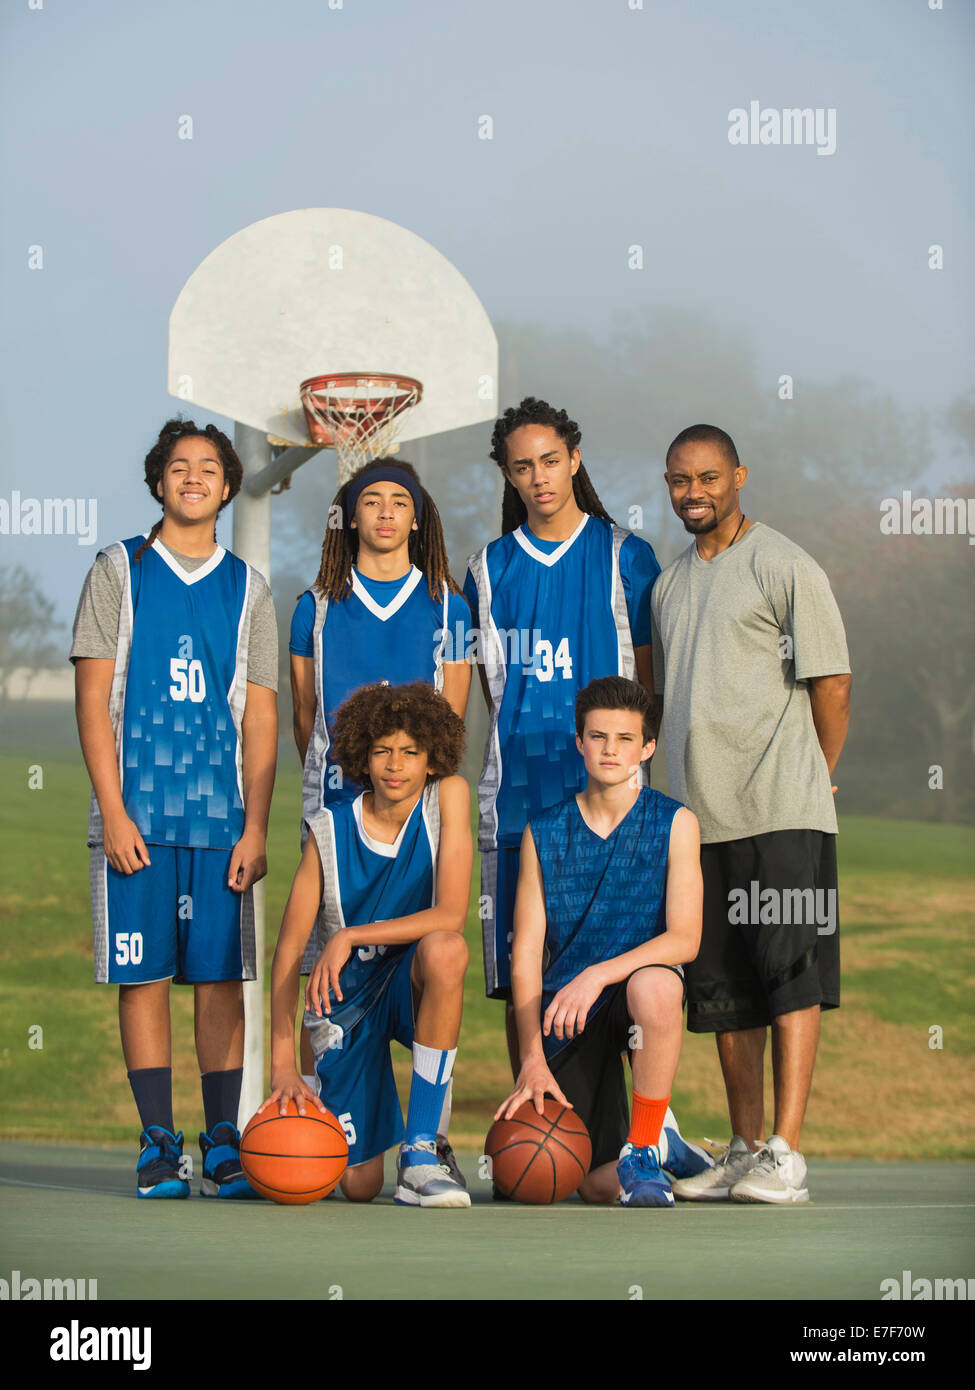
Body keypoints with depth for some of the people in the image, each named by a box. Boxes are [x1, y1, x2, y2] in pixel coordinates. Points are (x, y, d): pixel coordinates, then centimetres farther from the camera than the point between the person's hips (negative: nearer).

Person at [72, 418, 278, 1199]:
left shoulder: (247, 588, 12)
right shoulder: (119, 570, 7)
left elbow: (261, 717, 9)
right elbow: (94, 698, 1)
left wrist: (256, 827, 0)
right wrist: (113, 810, -8)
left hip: (223, 814, 1)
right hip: (137, 810, -1)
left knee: (222, 977, 0)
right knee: (144, 975, -1)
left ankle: (224, 1143, 6)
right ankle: (159, 1144, 5)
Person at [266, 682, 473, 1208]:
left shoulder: (449, 795, -11)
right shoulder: (329, 830, -10)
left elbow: (451, 915, -20)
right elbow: (289, 949, -12)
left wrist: (351, 937, -29)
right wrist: (283, 1065, -21)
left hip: (416, 987, 0)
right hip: (347, 1000, 0)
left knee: (446, 948, -37)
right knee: (358, 1184, -7)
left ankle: (420, 1149, -27)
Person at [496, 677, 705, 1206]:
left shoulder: (674, 823, -2)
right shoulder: (544, 832, 2)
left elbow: (684, 939, -12)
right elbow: (526, 953, -1)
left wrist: (598, 974, -26)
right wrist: (532, 1057, -10)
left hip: (638, 992, -2)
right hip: (566, 1012, 2)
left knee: (656, 986, -40)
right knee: (597, 1186, -9)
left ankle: (644, 1151, -19)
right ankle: (660, 1142, 29)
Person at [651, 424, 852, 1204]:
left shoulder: (783, 566, -3)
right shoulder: (670, 584, 18)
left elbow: (832, 682, -4)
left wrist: (811, 779, 3)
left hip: (782, 813, -7)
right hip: (701, 815, 7)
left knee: (790, 977, -10)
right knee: (724, 990, 8)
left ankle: (786, 1156, -10)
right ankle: (746, 1151, 16)